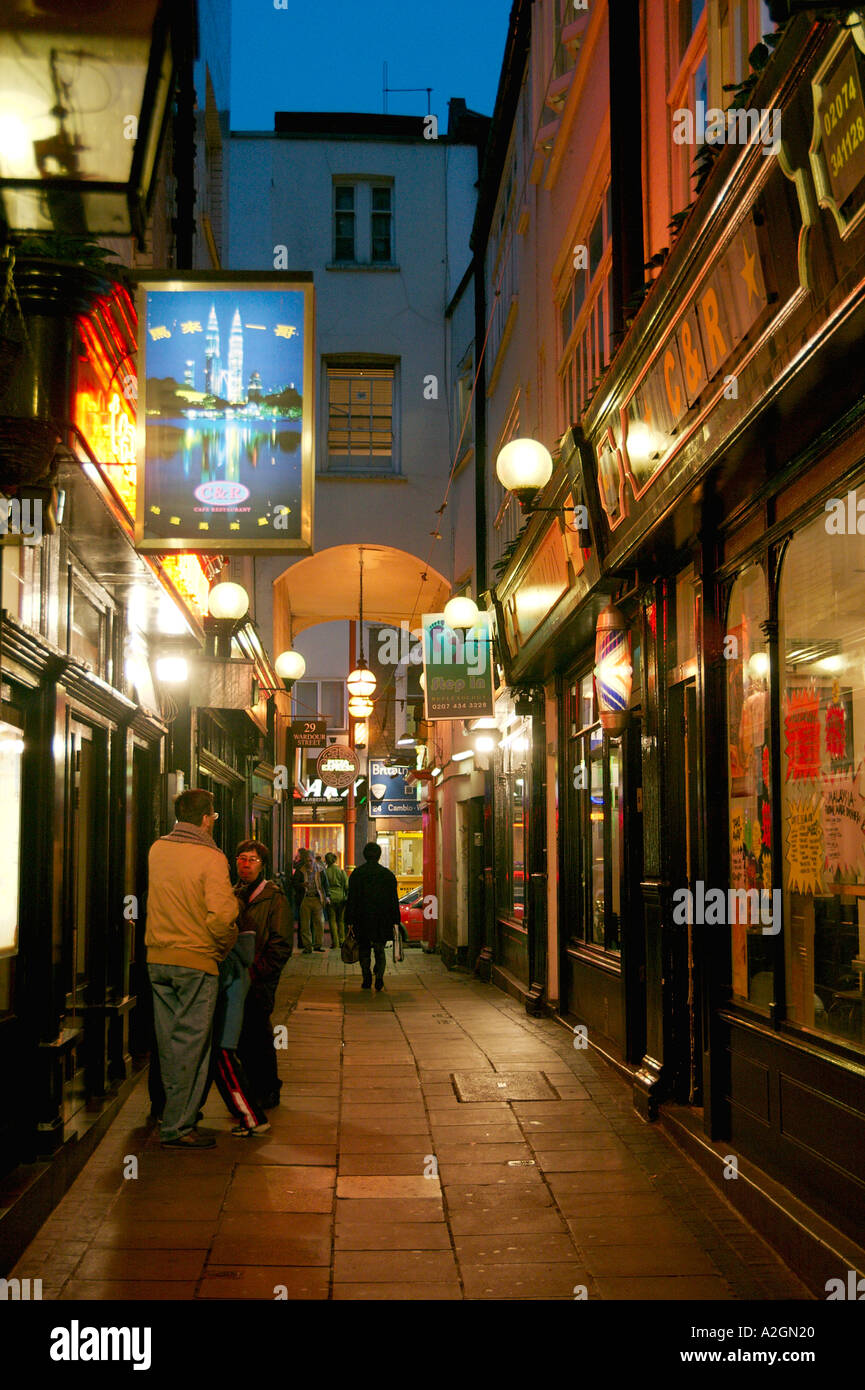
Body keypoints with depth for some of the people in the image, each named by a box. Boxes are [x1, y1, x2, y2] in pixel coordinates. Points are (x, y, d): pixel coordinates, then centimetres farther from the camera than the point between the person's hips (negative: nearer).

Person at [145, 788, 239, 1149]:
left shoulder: (157, 850, 5)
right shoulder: (211, 858, -14)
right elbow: (221, 915, -22)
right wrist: (225, 946, -5)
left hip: (157, 957, 6)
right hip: (196, 960, -6)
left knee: (169, 1041, 15)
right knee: (191, 1043, 0)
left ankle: (176, 1110, 26)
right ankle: (178, 1126, 2)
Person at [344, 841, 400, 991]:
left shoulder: (357, 873, -2)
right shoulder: (387, 874, 2)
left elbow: (351, 899, -3)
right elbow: (394, 899, 3)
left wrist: (349, 921, 0)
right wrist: (395, 921, 7)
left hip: (362, 919, -1)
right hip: (382, 920, 1)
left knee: (364, 950, 12)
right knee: (380, 950, 9)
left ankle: (366, 980, 8)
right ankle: (379, 976, -12)